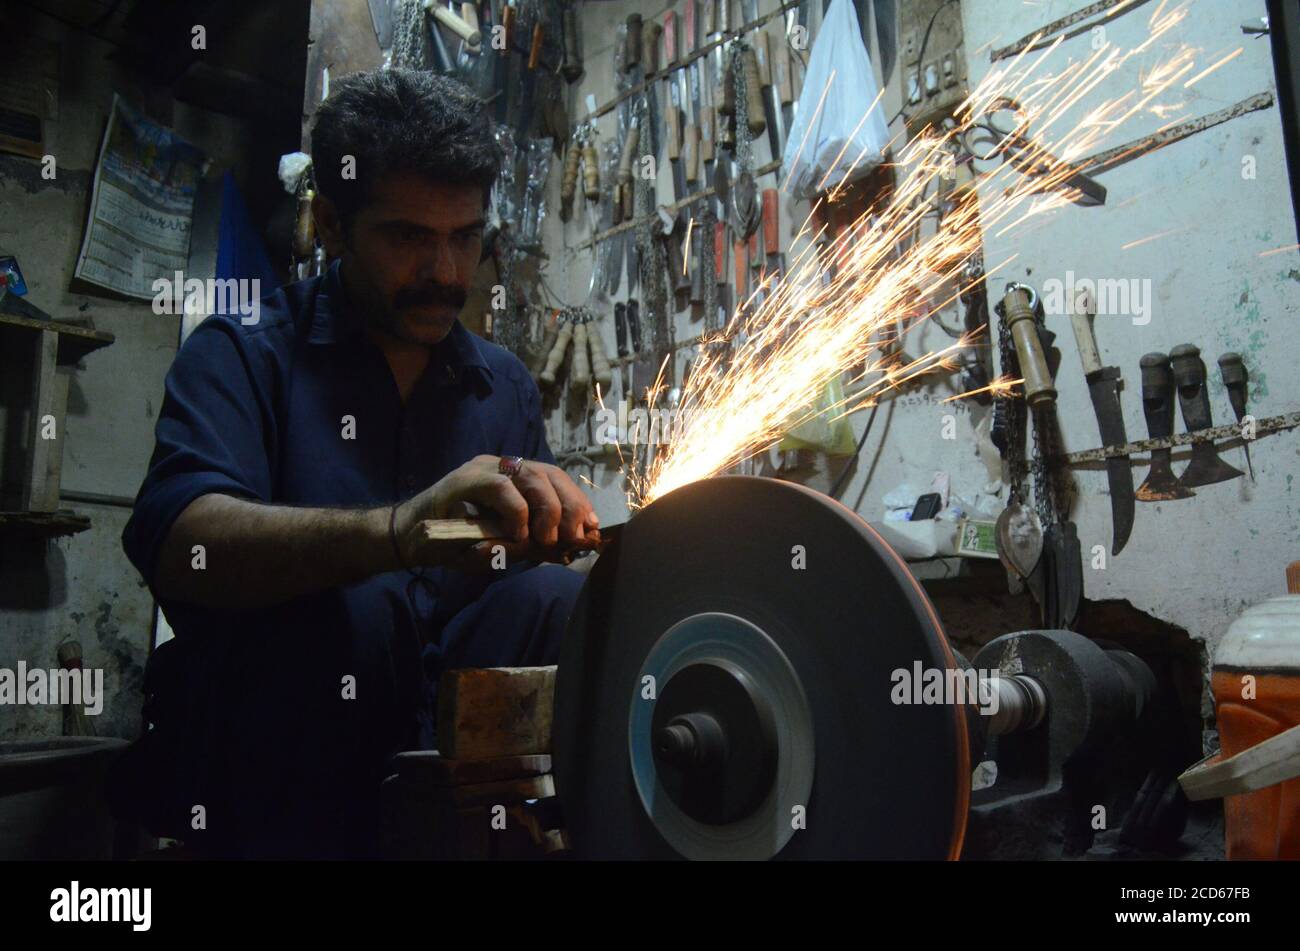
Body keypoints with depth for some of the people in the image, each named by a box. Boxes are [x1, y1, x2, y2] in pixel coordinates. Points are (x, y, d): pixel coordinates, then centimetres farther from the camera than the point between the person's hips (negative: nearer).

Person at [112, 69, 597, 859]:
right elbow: (174, 542, -22)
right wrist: (397, 529, -40)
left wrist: (555, 520, -18)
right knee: (354, 606, -32)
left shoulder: (507, 386, 12)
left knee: (551, 598, -22)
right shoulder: (241, 356, -2)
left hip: (441, 722, 4)